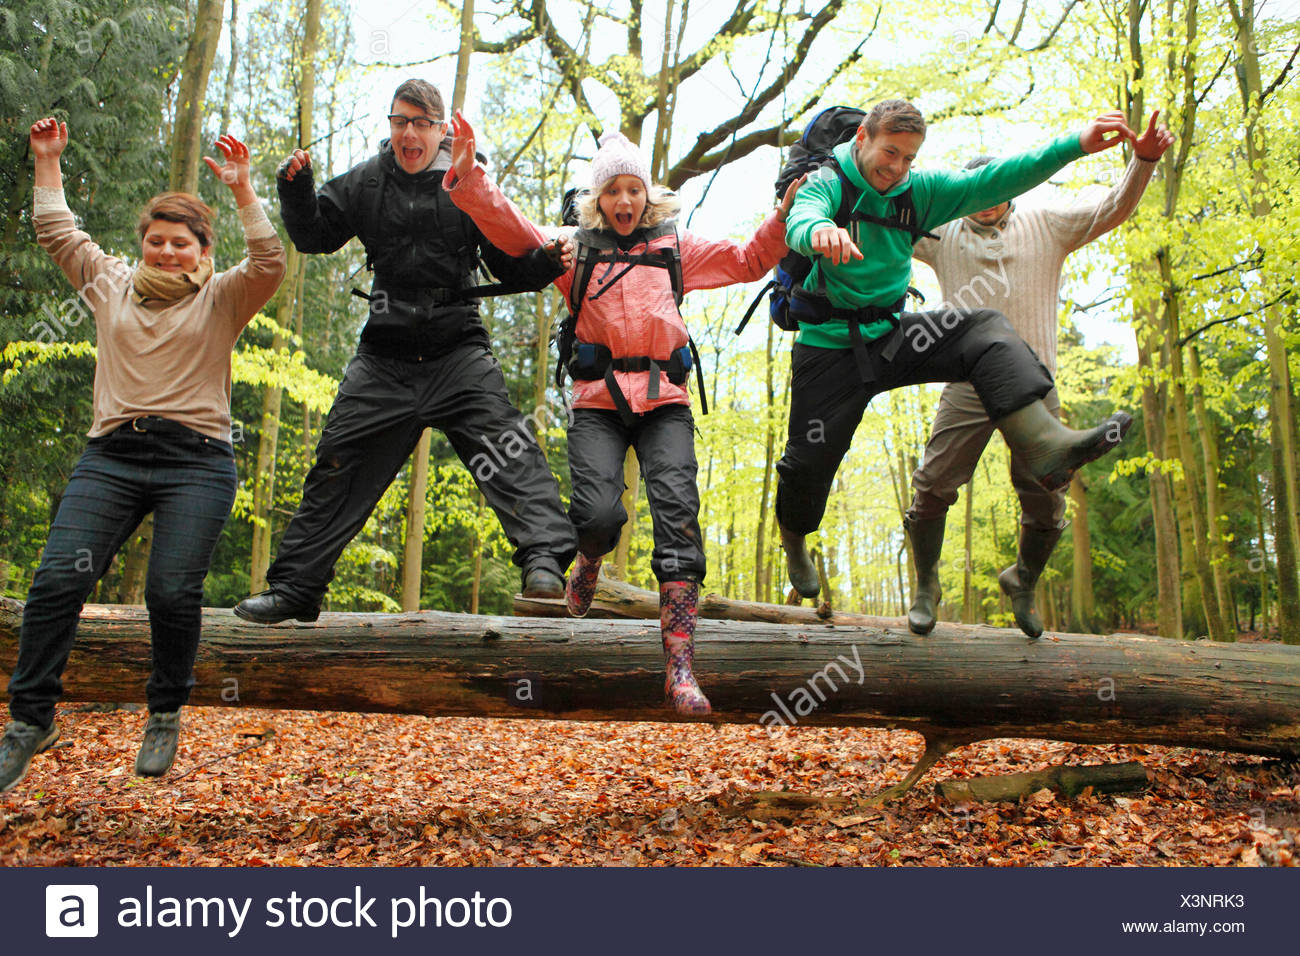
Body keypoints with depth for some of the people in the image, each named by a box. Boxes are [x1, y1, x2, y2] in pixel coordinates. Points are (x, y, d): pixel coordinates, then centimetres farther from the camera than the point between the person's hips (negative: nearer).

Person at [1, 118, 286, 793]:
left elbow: (268, 264, -8)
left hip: (196, 463, -3)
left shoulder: (220, 301, 8)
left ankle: (166, 715, 10)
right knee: (57, 580, -9)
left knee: (173, 591, -14)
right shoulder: (110, 286, 20)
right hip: (111, 456, 3)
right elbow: (56, 233, 26)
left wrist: (242, 189, -12)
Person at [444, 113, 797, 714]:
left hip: (663, 400, 1)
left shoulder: (675, 248, 21)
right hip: (599, 399, -1)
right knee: (599, 512, -21)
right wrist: (468, 178, -11)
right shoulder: (575, 249, 16)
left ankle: (680, 669, -18)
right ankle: (587, 561, 20)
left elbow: (747, 261, 26)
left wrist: (786, 215, 11)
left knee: (677, 513, -16)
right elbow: (510, 229, 4)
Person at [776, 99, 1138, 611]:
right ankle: (793, 539, 31)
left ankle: (1045, 445, -38)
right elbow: (800, 220, -33)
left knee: (984, 329, -21)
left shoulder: (919, 190, 4)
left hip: (890, 334, 4)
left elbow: (992, 181, -6)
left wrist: (1076, 144, -17)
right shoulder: (827, 183, -10)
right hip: (829, 344, -4)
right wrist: (819, 232, -60)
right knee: (810, 458, -1)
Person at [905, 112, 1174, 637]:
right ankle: (926, 585, 12)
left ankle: (1023, 582, 28)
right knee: (933, 486, -8)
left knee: (1045, 501, 2)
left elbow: (1114, 208, 7)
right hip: (968, 385, -1)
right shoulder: (943, 235, 13)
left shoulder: (1046, 225, 14)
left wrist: (1143, 161, -11)